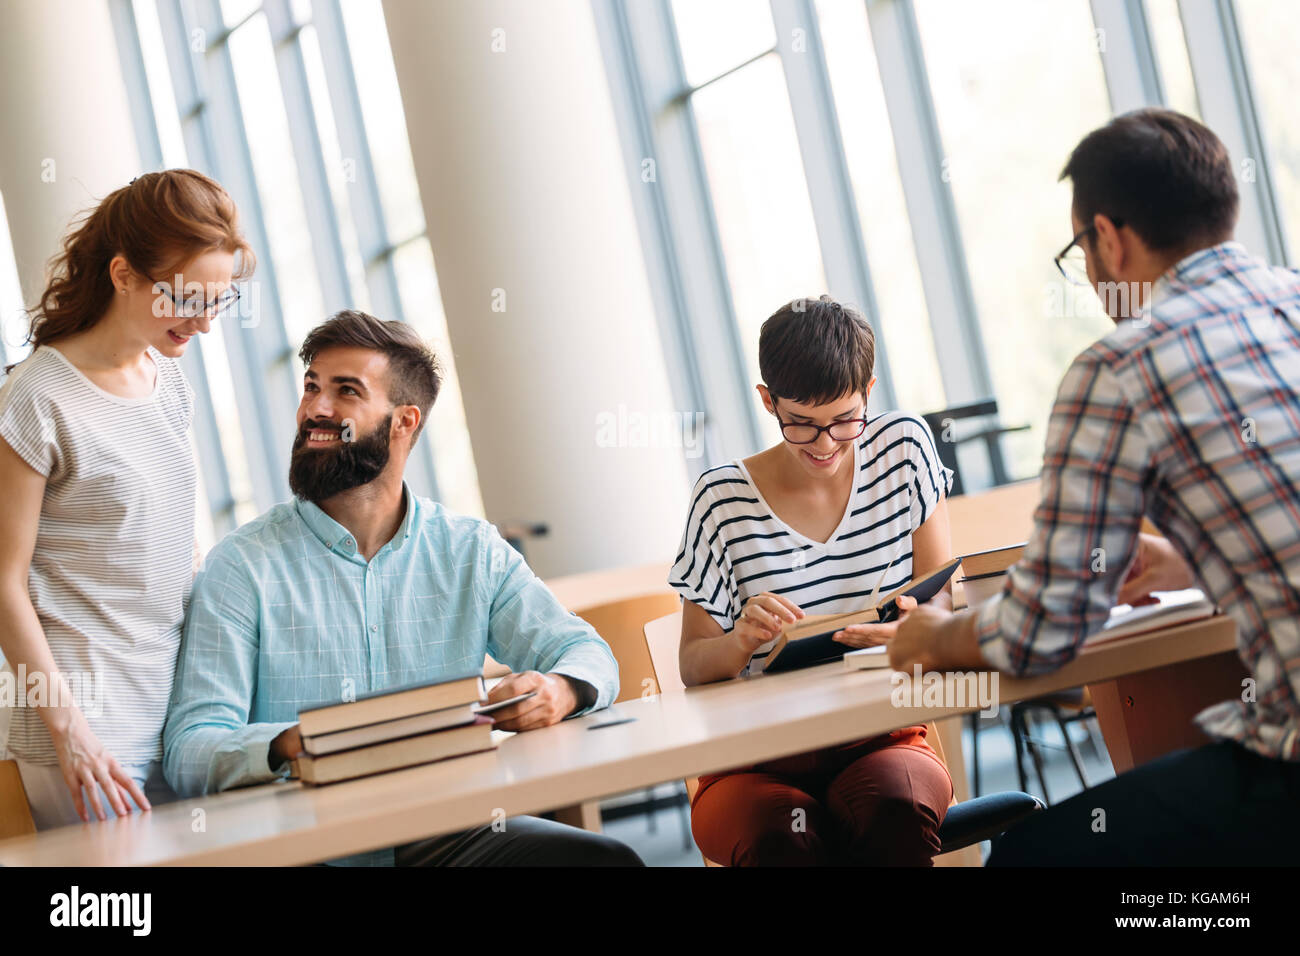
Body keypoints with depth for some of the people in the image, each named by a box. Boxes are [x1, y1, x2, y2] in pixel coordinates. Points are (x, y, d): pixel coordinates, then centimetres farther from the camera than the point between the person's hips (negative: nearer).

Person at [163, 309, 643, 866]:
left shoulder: (471, 552, 12)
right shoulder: (243, 565, 1)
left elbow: (587, 653, 10)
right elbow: (189, 752, -6)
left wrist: (557, 689, -16)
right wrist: (291, 743, -28)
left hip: (449, 834, 3)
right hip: (310, 849, -2)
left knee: (609, 859, -23)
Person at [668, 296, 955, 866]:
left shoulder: (903, 448, 4)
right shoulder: (723, 500, -2)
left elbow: (943, 597, 6)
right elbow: (693, 665, 1)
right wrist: (741, 642, -23)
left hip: (883, 740, 2)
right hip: (755, 765, -1)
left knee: (896, 809, -33)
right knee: (780, 834, -36)